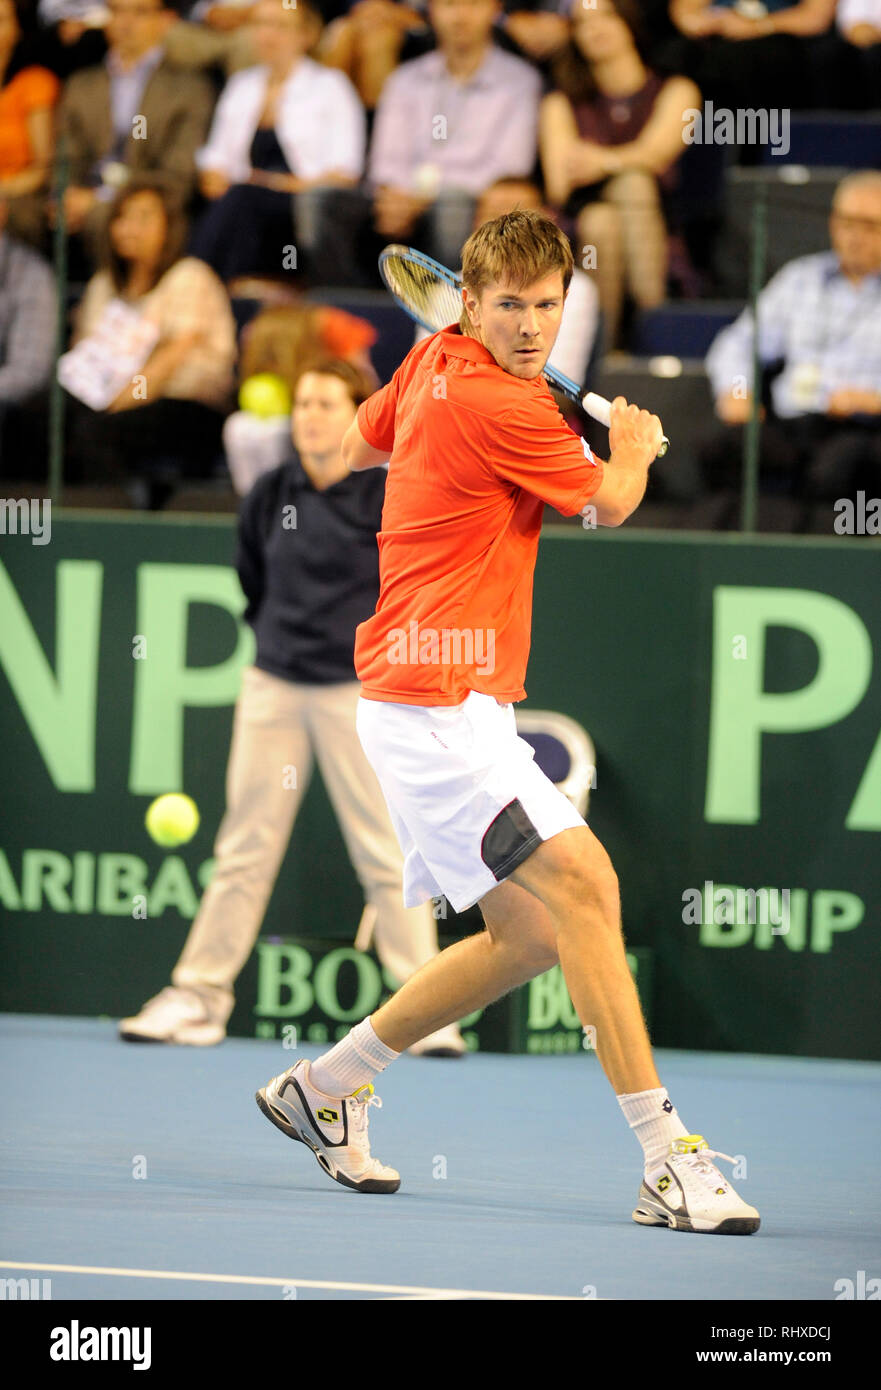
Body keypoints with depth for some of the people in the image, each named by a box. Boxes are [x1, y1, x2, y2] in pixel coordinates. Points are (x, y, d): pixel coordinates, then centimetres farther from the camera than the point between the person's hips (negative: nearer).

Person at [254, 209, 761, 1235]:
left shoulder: (431, 362, 10)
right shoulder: (501, 408, -17)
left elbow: (356, 445, 30)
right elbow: (611, 503, 1)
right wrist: (633, 448, 22)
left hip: (421, 697, 10)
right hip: (434, 698, -10)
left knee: (529, 933, 12)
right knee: (581, 882, -20)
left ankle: (327, 1085, 25)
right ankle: (667, 1163, -26)